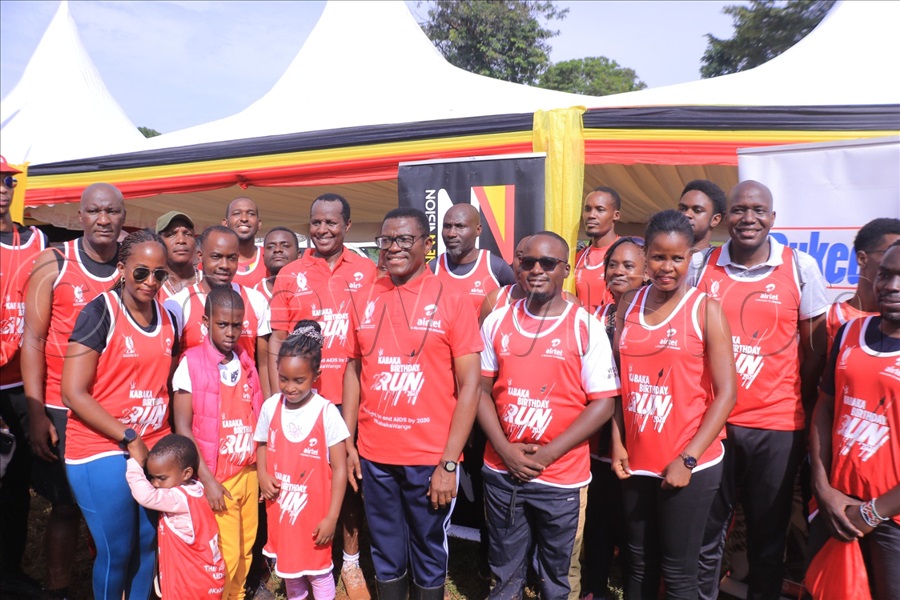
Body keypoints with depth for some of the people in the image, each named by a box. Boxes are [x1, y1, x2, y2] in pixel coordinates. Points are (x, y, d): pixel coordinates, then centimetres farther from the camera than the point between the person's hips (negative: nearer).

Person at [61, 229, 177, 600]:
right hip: (102, 450, -5)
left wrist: (169, 441, 3)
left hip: (155, 449, 5)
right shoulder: (100, 312, -10)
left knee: (149, 545, 12)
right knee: (117, 551, 4)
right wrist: (129, 439, -13)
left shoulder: (168, 319, 7)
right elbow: (73, 393, -13)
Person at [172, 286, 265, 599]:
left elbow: (255, 419, 9)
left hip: (248, 474, 4)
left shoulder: (246, 362, 4)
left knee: (245, 551, 14)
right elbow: (183, 427, -11)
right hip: (216, 479, -4)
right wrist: (207, 479, -13)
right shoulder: (191, 363, -11)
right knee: (226, 556, 3)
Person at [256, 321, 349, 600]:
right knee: (288, 562, 22)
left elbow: (339, 468, -12)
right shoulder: (270, 407, -6)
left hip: (314, 509, -4)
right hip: (281, 508, 4)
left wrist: (331, 517, -12)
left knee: (318, 568, 10)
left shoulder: (326, 412, -18)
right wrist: (262, 475, -7)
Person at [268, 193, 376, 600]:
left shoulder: (366, 272, 2)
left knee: (352, 479, 10)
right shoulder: (290, 275, 4)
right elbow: (277, 340, 4)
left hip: (352, 397, 0)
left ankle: (351, 562, 29)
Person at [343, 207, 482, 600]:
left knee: (429, 554, 15)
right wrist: (348, 442, 6)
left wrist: (449, 463, -13)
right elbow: (353, 369, 11)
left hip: (430, 458, -3)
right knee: (386, 554, 18)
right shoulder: (364, 299, 4)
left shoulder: (452, 300, -8)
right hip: (374, 456, 3)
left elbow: (470, 385, -10)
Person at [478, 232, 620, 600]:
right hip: (501, 471, 3)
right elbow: (481, 388, 4)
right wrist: (505, 449, -9)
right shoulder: (497, 321, 2)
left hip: (561, 476, -2)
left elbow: (603, 403, -10)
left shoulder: (586, 327, -8)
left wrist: (548, 454, -14)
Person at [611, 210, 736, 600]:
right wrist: (617, 443, 0)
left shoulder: (706, 310, -8)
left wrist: (687, 459, -14)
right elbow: (618, 381, 9)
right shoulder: (629, 306, 5)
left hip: (689, 464, -4)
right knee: (639, 564, 17)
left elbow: (726, 393, -11)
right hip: (636, 459, 4)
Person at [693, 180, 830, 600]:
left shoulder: (800, 267, -1)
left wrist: (803, 401, 2)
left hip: (777, 424, 0)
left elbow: (815, 345, 5)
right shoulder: (702, 265, 2)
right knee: (705, 532, 10)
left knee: (768, 536, 13)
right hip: (711, 420, 1)